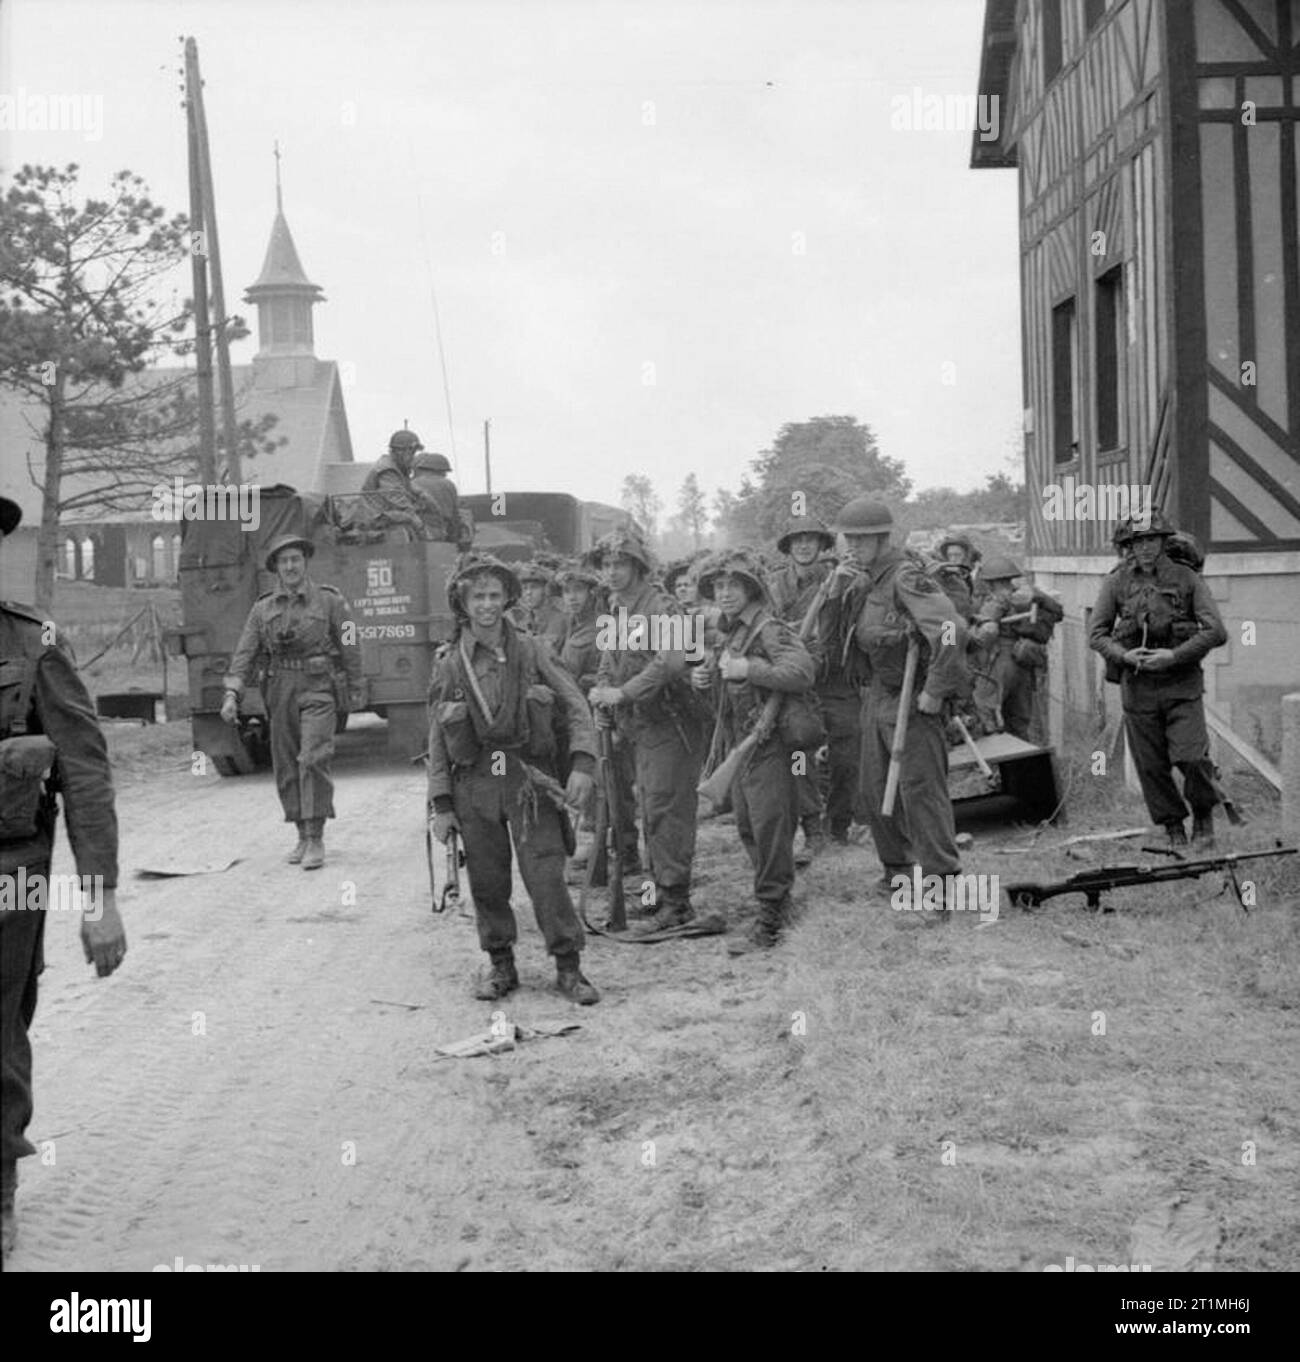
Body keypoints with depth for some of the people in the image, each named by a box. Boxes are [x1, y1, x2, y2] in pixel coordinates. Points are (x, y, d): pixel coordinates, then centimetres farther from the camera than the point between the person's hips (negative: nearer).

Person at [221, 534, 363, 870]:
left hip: (318, 689, -4)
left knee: (313, 759, -16)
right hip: (280, 691, 4)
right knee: (285, 766, 6)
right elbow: (244, 653, 3)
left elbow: (349, 648, 7)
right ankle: (302, 836, 18)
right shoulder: (263, 608, 8)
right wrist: (232, 694, -9)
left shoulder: (329, 601, 1)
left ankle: (316, 839, -15)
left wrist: (355, 691, 10)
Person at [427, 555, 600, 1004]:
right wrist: (441, 804, 3)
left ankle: (569, 966, 5)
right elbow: (436, 740, 8)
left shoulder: (530, 652, 3)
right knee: (487, 882, 6)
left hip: (528, 779, -1)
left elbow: (576, 707, 2)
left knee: (545, 876, -6)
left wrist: (582, 765, -11)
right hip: (474, 784, 2)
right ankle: (500, 965, 22)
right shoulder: (450, 666, 4)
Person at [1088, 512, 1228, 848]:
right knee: (1151, 766, 4)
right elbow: (1096, 635, 6)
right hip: (1137, 686, 2)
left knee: (1192, 758, -13)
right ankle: (1173, 827, 22)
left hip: (1182, 684, -2)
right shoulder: (1117, 582, 4)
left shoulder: (1187, 579, 0)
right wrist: (1124, 655, -13)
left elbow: (1216, 632, -6)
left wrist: (1174, 656, -15)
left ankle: (1204, 818, 14)